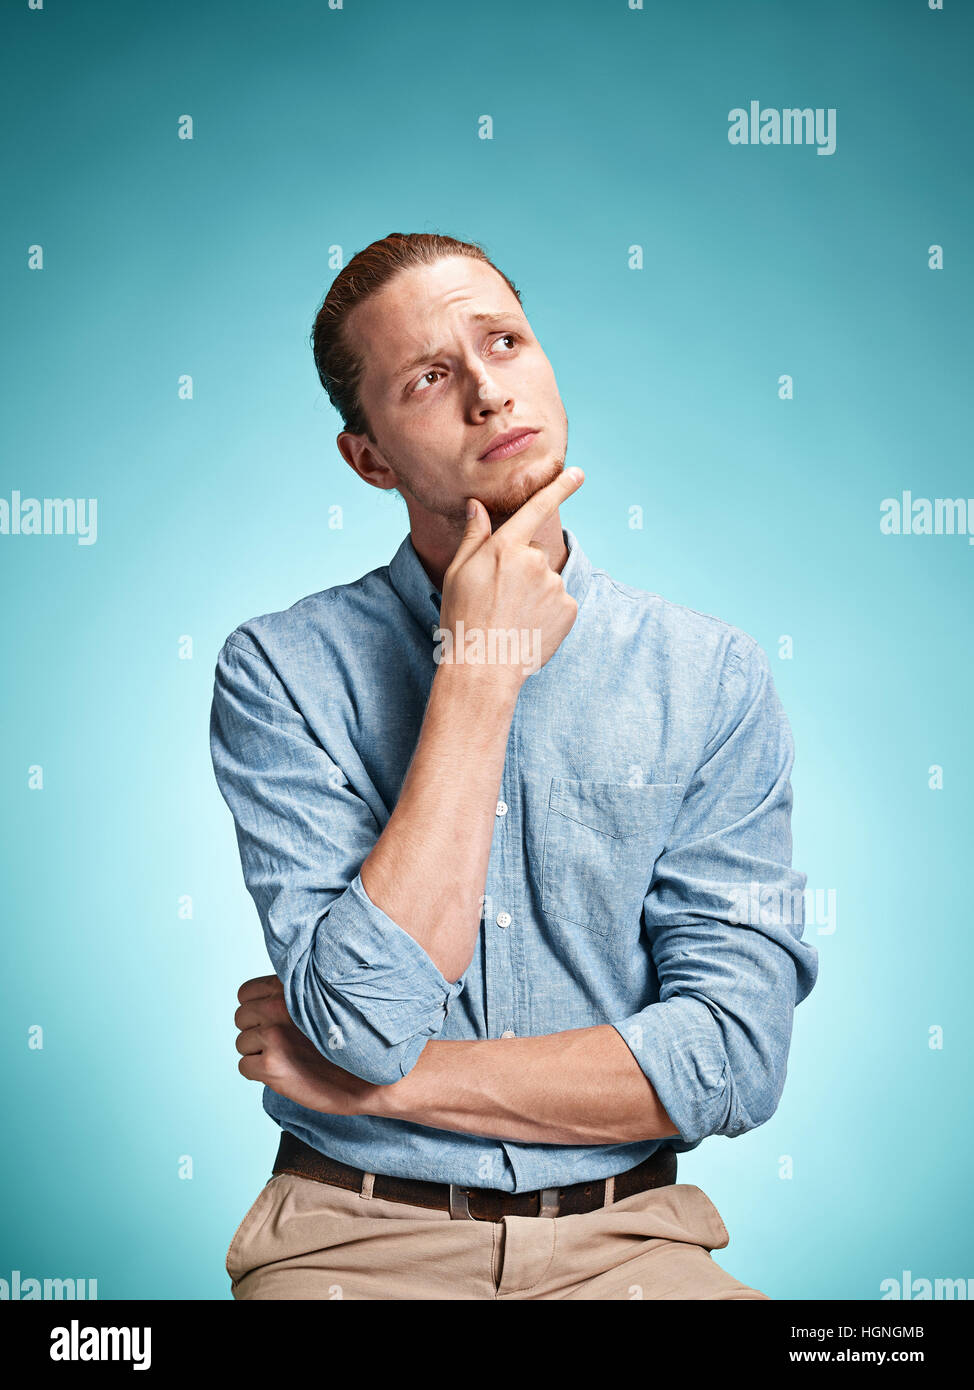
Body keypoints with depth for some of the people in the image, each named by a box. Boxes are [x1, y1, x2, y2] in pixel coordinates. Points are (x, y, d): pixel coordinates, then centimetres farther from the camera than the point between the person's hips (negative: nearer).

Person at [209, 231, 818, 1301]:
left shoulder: (710, 676, -2)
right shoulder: (279, 670, -5)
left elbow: (734, 1057, -7)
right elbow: (368, 1021, -16)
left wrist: (368, 1080, -10)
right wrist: (480, 670, -16)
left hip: (621, 1235, 1)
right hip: (358, 1234, 0)